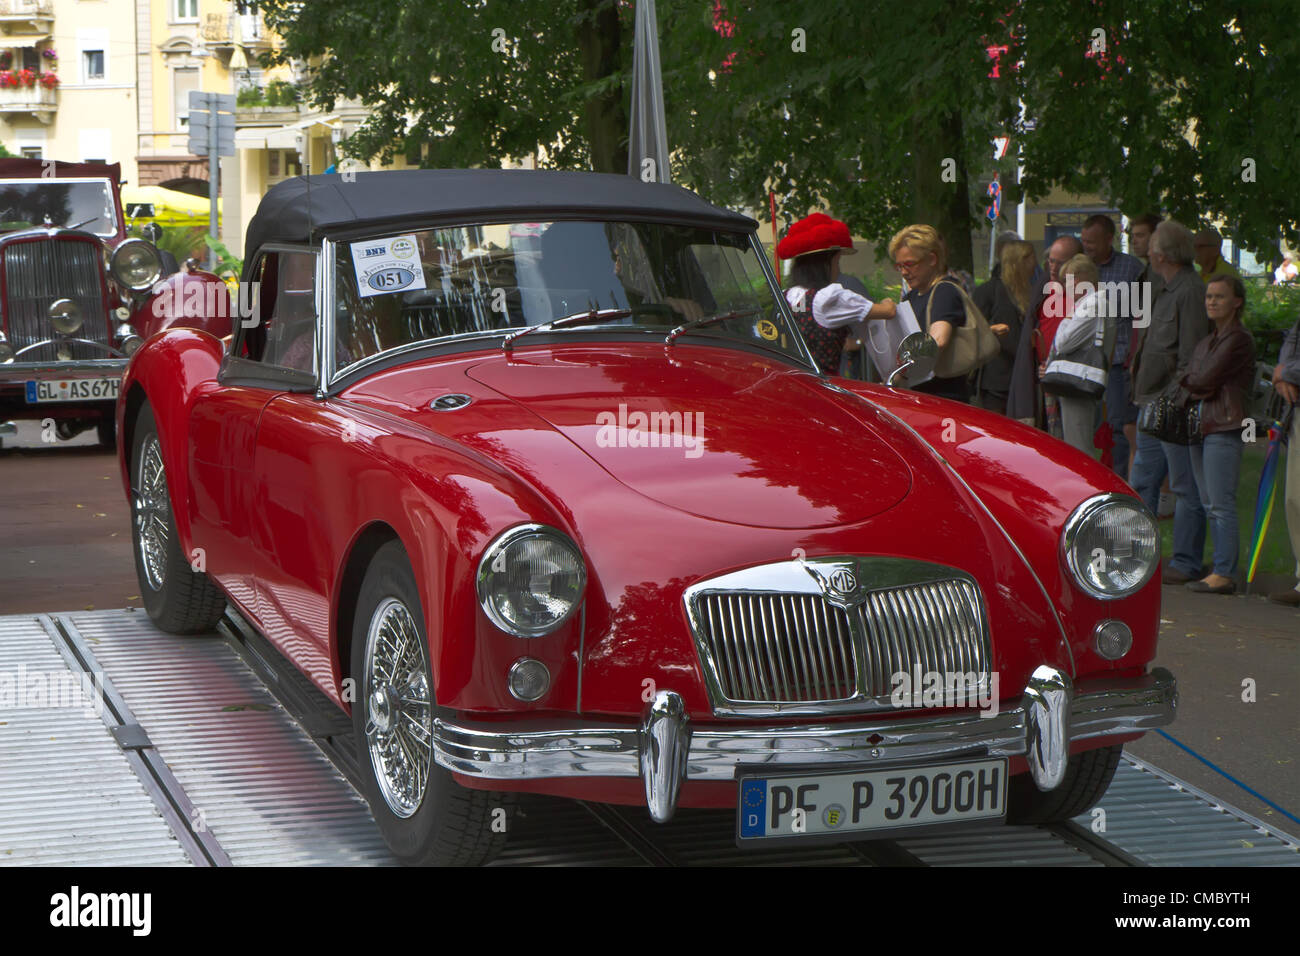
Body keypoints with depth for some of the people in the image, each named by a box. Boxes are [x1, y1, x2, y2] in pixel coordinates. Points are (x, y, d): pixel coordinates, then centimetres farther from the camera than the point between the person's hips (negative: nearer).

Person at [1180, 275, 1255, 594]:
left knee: (1221, 504, -9)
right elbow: (1189, 380, 12)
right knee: (1209, 505, 9)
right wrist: (1200, 385, -7)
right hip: (1201, 425, 9)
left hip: (1224, 427, -9)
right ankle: (1222, 569, 13)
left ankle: (1225, 573, -8)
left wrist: (1191, 380, 4)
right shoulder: (1206, 341, 19)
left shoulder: (1239, 340, -8)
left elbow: (1204, 379, -14)